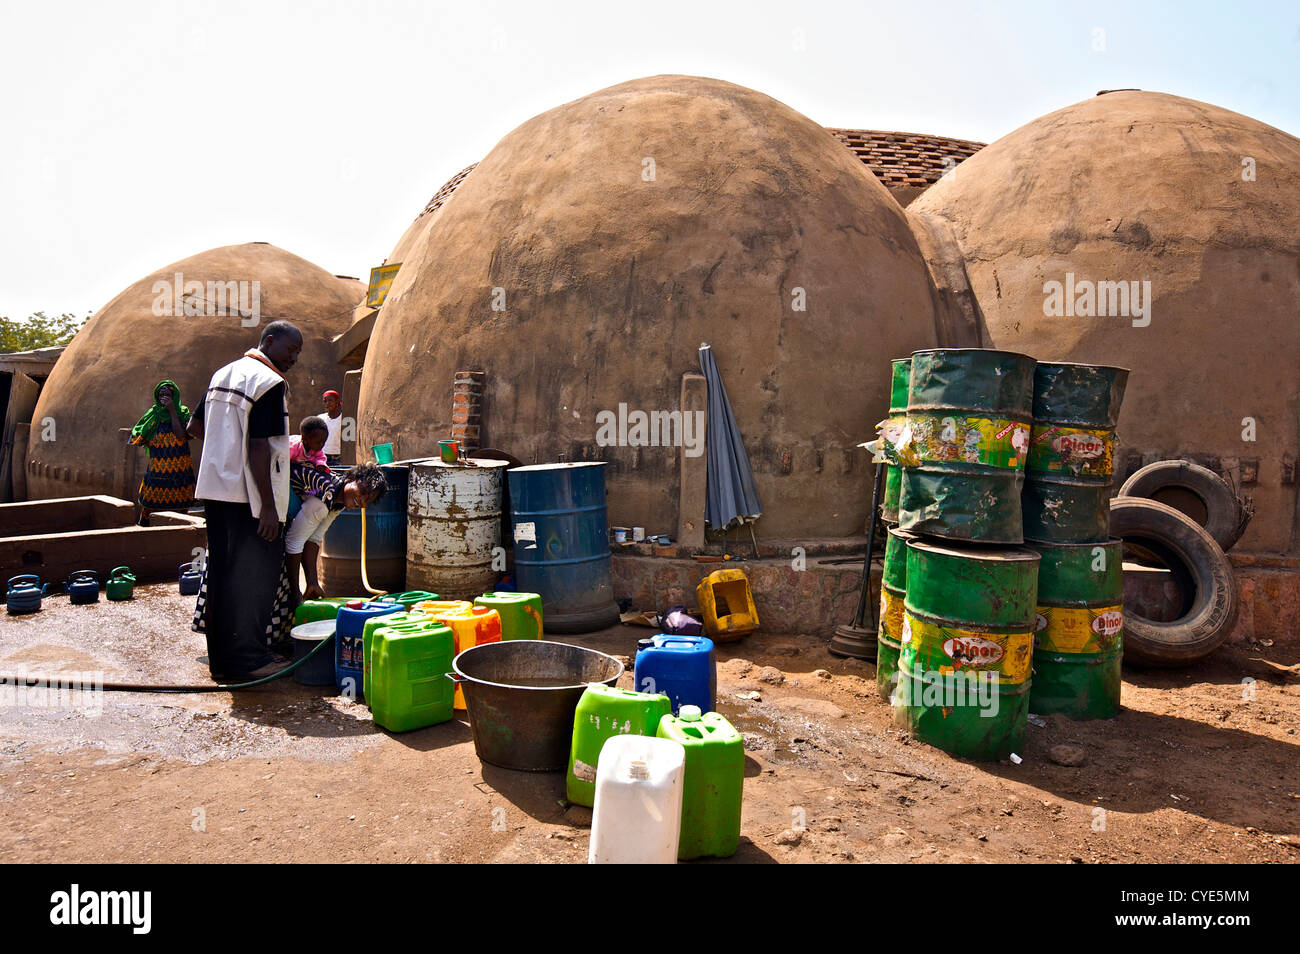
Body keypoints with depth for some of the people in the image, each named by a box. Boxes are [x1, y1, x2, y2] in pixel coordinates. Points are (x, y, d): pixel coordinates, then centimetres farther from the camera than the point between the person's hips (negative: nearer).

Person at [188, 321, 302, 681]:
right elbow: (259, 448, -20)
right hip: (248, 495, -9)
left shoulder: (223, 374, 15)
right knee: (254, 575, 0)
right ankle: (248, 658, 7)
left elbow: (195, 427, 21)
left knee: (221, 573, 12)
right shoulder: (269, 383, -13)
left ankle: (221, 658, 20)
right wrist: (268, 505, -20)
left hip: (214, 489, 9)